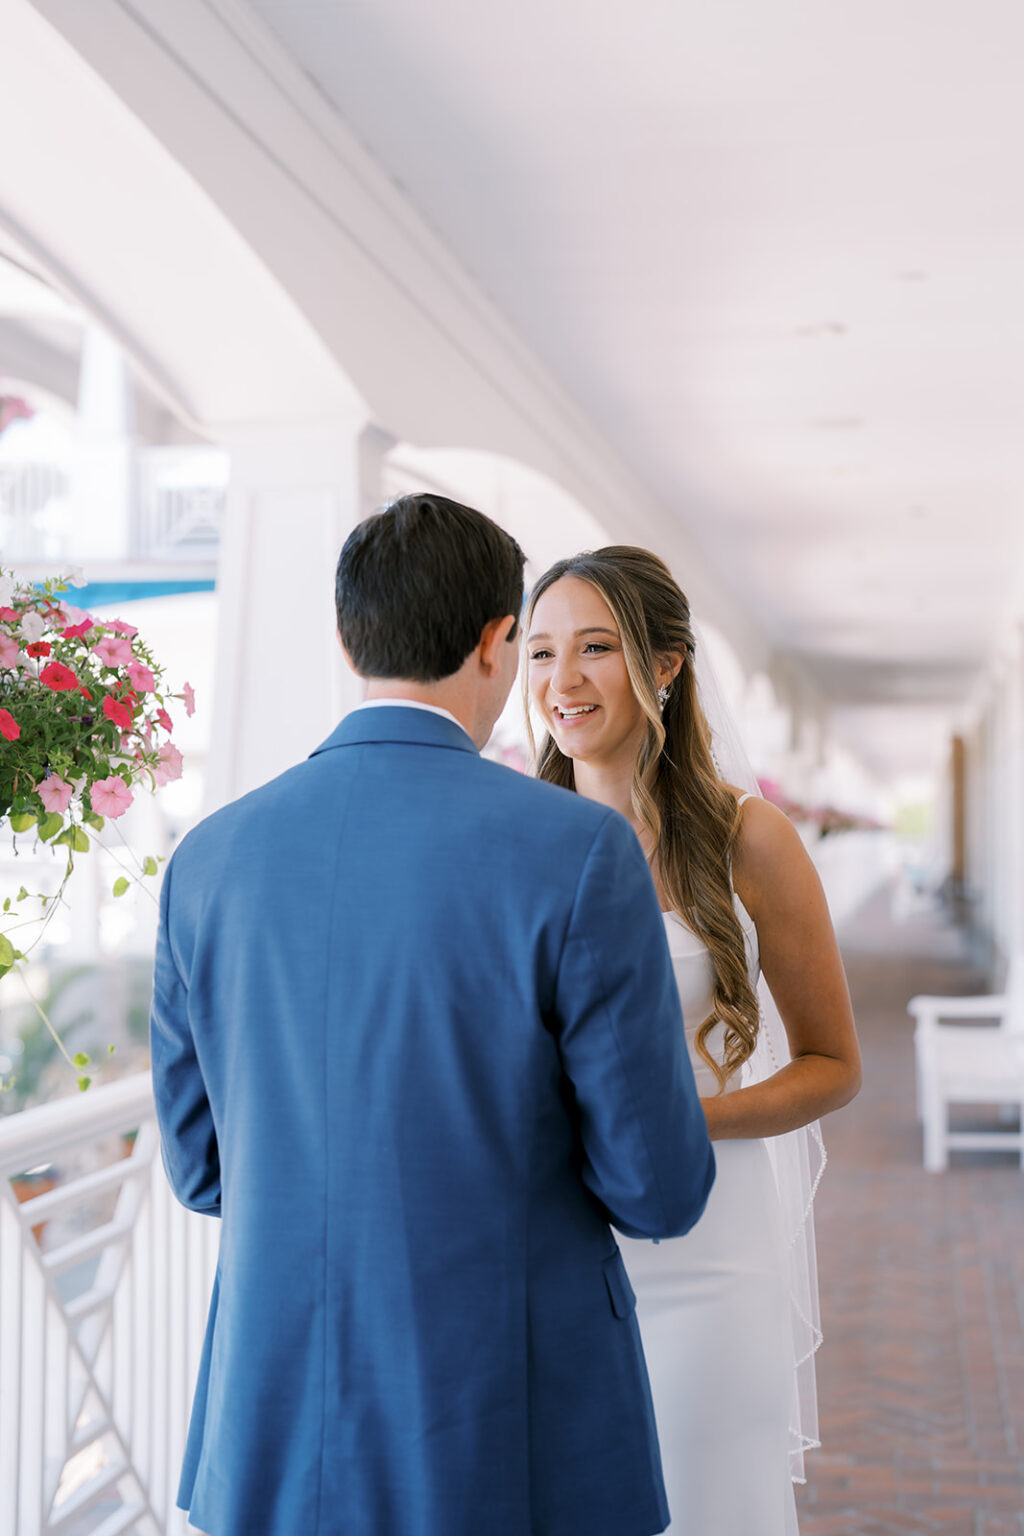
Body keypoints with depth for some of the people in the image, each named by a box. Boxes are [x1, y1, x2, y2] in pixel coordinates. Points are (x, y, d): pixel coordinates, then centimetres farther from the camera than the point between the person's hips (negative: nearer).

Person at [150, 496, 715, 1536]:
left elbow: (202, 1168, 8)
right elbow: (659, 1188, -10)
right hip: (516, 1451, -4)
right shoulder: (579, 852, -14)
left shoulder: (208, 859, 0)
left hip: (272, 1450, 4)